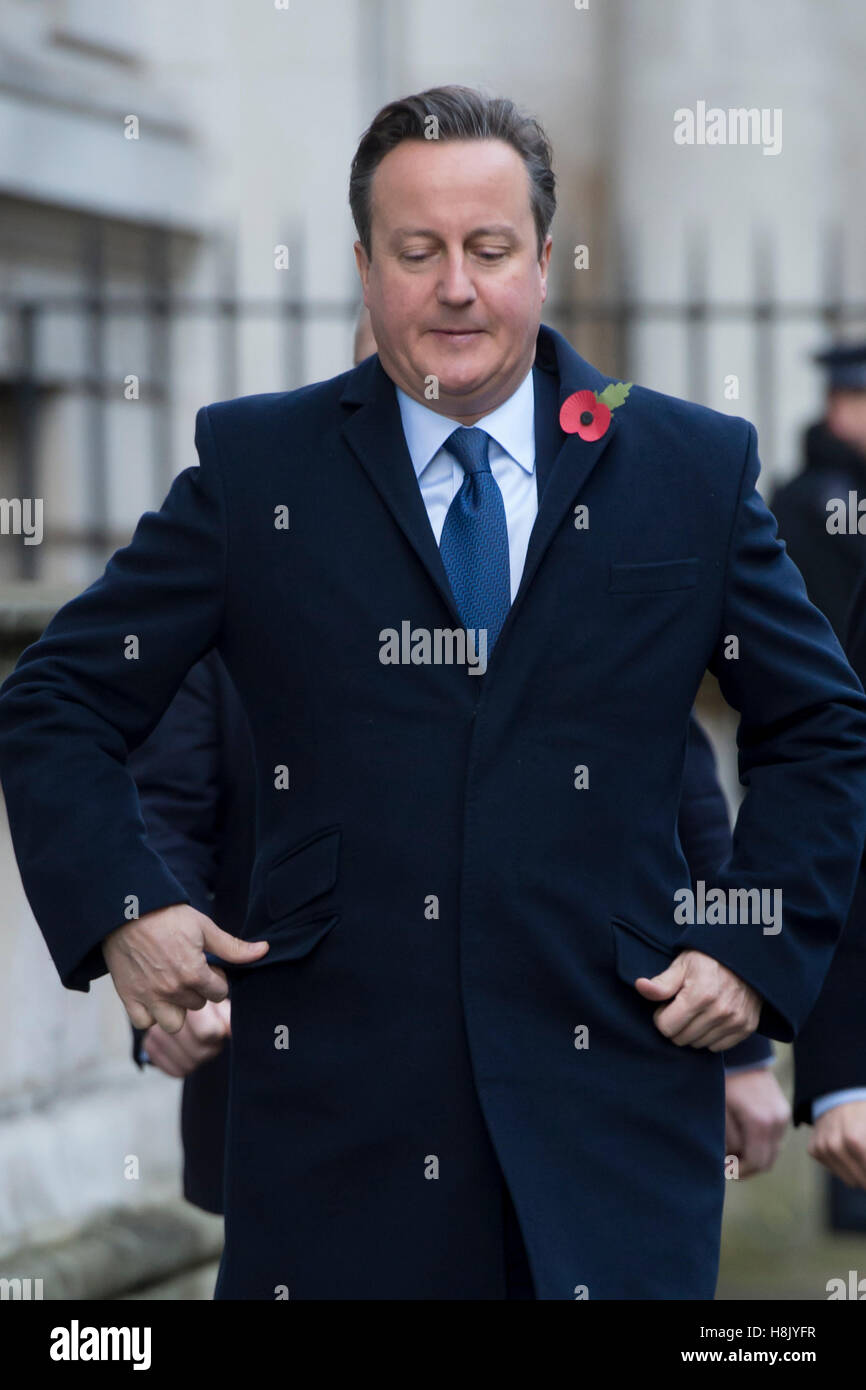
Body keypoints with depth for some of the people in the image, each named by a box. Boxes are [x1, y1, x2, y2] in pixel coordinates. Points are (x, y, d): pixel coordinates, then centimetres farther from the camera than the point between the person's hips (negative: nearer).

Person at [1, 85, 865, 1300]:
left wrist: (757, 952, 4)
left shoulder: (693, 469, 7)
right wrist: (119, 910, -3)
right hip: (335, 1101, 0)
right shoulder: (256, 465, 6)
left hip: (608, 1101, 1)